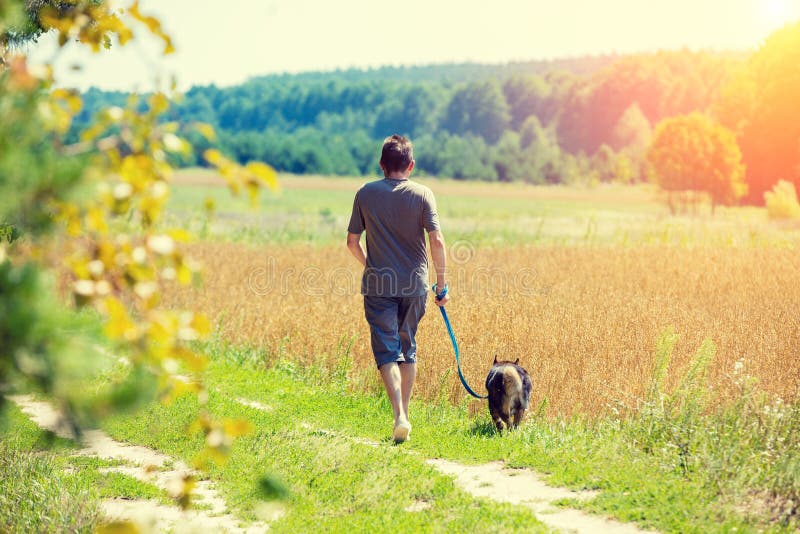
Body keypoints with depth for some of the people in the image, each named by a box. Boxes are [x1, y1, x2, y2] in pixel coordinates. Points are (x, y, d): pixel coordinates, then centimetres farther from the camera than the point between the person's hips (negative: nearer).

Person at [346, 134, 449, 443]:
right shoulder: (422, 195, -3)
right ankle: (404, 412, 21)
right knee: (408, 349, 17)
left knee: (387, 351, -1)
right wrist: (442, 284, 0)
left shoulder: (366, 194, -1)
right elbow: (437, 241, -9)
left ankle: (399, 415, -18)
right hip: (415, 284, 1)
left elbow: (352, 241, 4)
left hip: (379, 285, -1)